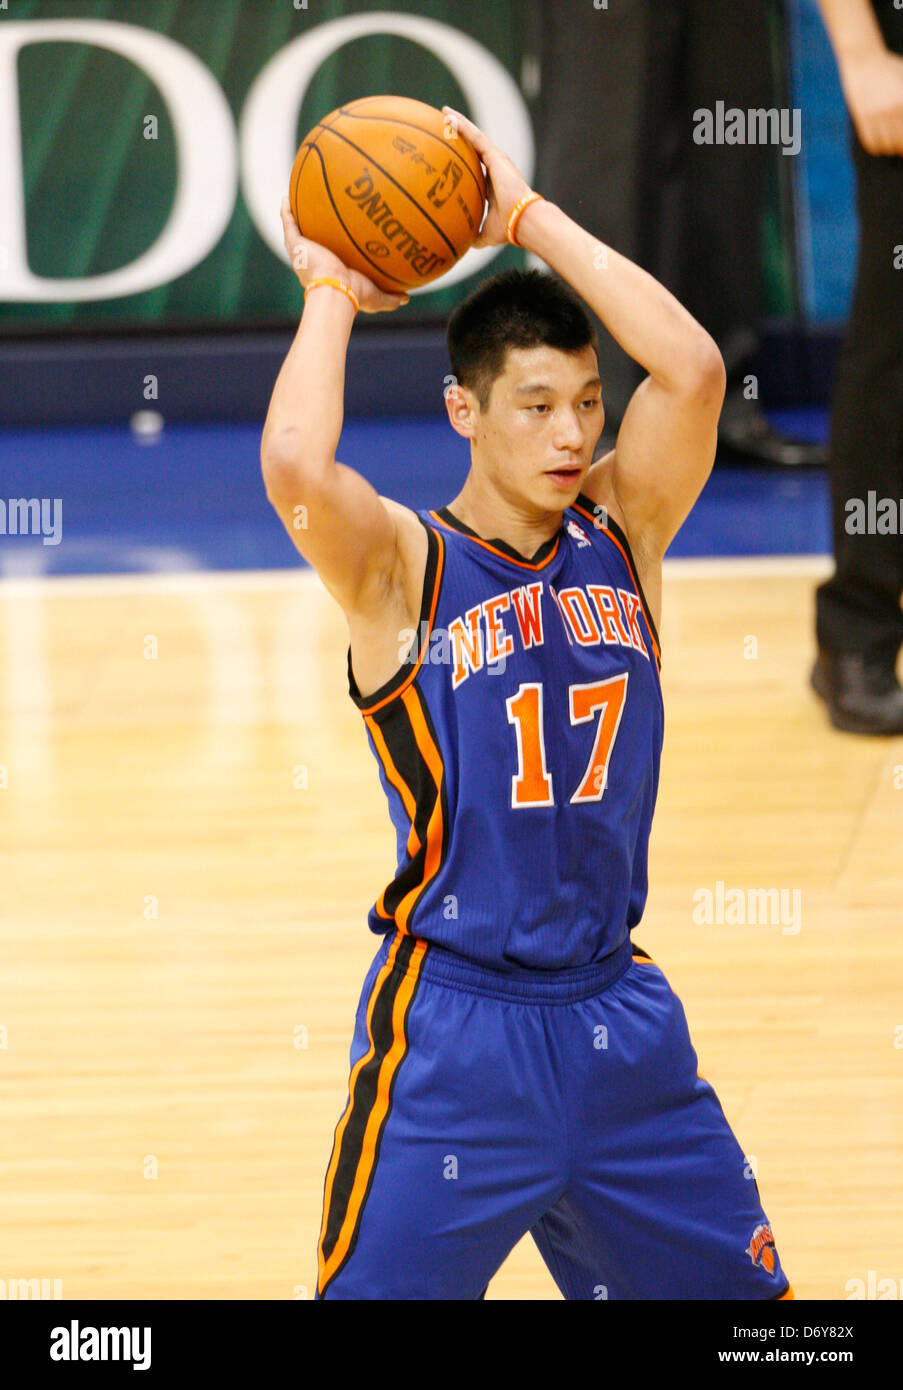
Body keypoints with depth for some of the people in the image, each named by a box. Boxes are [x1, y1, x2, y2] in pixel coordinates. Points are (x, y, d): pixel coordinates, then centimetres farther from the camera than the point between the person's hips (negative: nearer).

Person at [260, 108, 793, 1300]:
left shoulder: (621, 530, 2)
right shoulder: (403, 566, -10)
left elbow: (692, 370, -15)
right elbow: (295, 466, -31)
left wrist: (529, 215, -13)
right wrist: (332, 290, -16)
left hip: (616, 1012, 4)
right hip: (453, 1025, -4)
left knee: (739, 1290, 13)